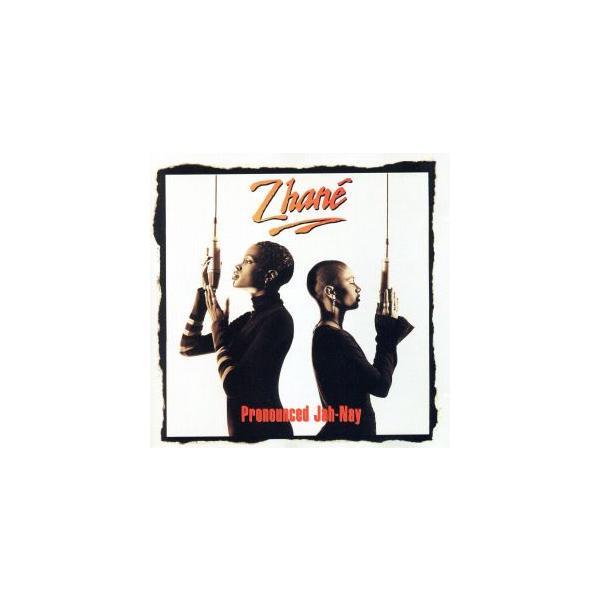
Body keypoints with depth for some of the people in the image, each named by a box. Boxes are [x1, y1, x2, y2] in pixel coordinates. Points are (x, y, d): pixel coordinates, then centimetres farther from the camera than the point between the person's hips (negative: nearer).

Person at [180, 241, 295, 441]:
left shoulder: (277, 318, -17)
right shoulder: (250, 318, 9)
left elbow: (233, 384, -22)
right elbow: (188, 347, 11)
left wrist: (218, 325, -10)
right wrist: (205, 289, 6)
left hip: (263, 428, -8)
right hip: (243, 428, 8)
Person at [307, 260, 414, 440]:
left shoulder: (325, 333, 8)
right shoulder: (334, 338, -22)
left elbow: (371, 374, 7)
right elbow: (380, 385, -19)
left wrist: (386, 333, 0)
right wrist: (388, 334, -12)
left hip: (342, 428, 9)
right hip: (351, 430, -9)